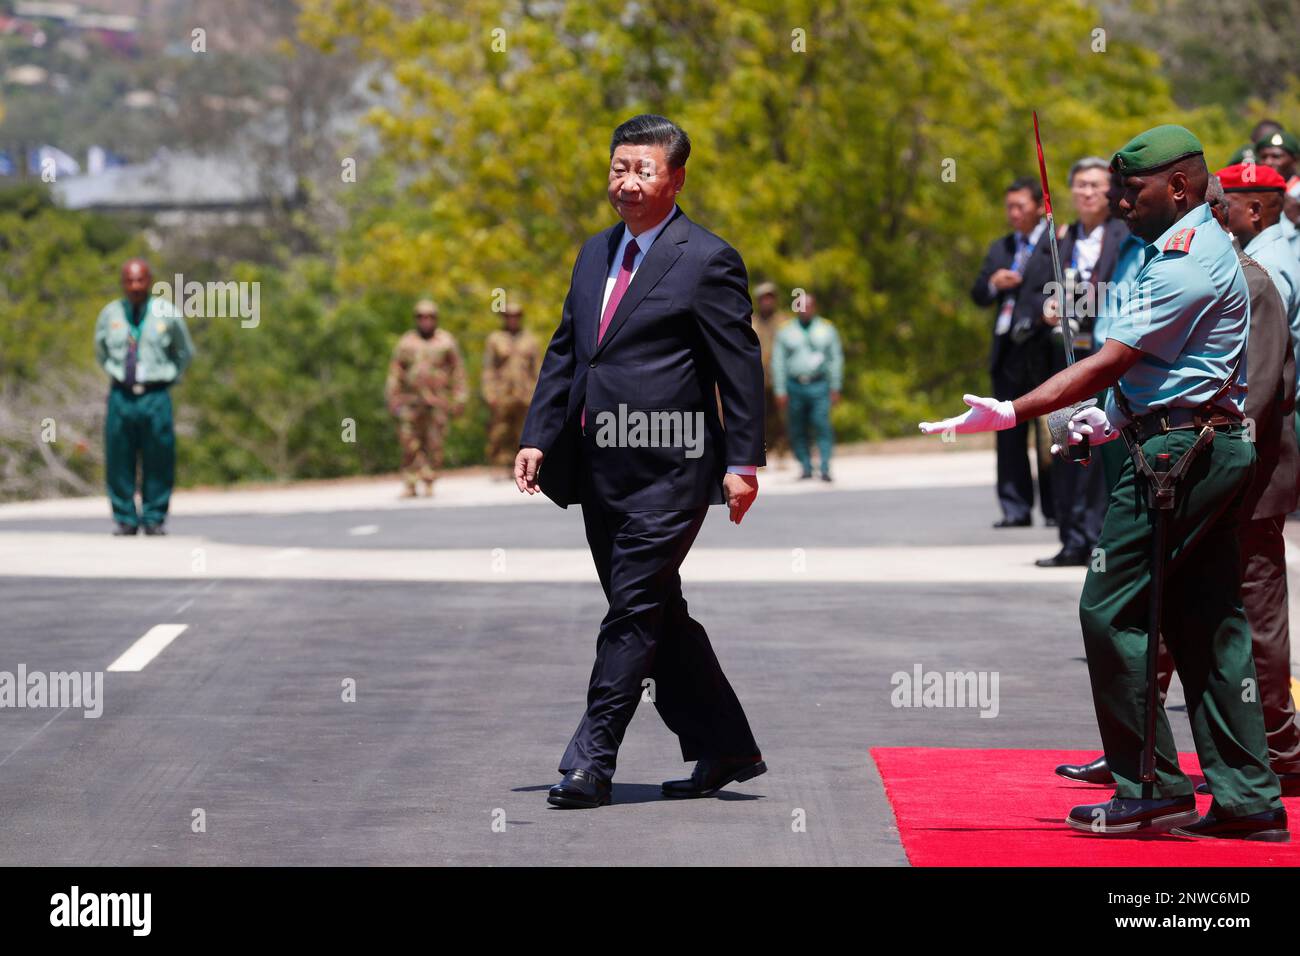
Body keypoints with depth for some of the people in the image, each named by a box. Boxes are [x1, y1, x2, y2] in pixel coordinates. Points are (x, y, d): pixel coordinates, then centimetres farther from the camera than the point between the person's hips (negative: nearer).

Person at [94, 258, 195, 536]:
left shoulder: (167, 313, 1)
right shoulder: (109, 314, 6)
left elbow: (185, 353, 17)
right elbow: (101, 352, 25)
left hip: (156, 397, -1)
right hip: (121, 397, 1)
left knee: (158, 462, -1)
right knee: (119, 462, 0)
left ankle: (154, 519, 7)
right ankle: (124, 519, 8)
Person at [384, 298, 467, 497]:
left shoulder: (446, 341, 6)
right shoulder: (406, 342, 7)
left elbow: (458, 371, 8)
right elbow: (395, 372, 8)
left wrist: (460, 399, 3)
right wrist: (392, 399, 2)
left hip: (438, 401, 0)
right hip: (411, 400, 1)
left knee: (434, 444, -3)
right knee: (410, 445, -6)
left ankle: (429, 484, 6)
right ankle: (409, 485, -2)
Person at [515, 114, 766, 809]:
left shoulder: (707, 261, -6)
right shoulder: (595, 254, 16)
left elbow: (741, 369, -7)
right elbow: (564, 353, 19)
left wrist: (743, 463, -12)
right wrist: (538, 437, 9)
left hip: (666, 470, -8)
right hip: (599, 469, 8)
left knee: (634, 613, -8)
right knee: (659, 617, 12)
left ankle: (590, 761, -5)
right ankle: (726, 749, 23)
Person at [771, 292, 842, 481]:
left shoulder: (827, 329, 9)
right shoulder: (785, 331, 9)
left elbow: (836, 359, 10)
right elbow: (778, 362, 8)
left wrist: (835, 388, 4)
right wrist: (780, 391, 2)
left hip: (819, 386, -2)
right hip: (794, 387, 2)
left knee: (822, 425, -14)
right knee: (797, 430, 1)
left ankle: (825, 467, -14)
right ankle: (805, 467, 10)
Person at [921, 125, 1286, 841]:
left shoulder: (1187, 263, -15)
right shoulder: (1202, 249, 18)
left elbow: (1108, 363, -18)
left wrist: (1010, 413, -18)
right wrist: (1116, 416, 15)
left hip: (1174, 454, -10)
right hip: (1215, 449, 10)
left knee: (1111, 611, -6)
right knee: (1207, 622, 9)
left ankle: (1151, 789, -4)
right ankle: (1247, 797, 8)